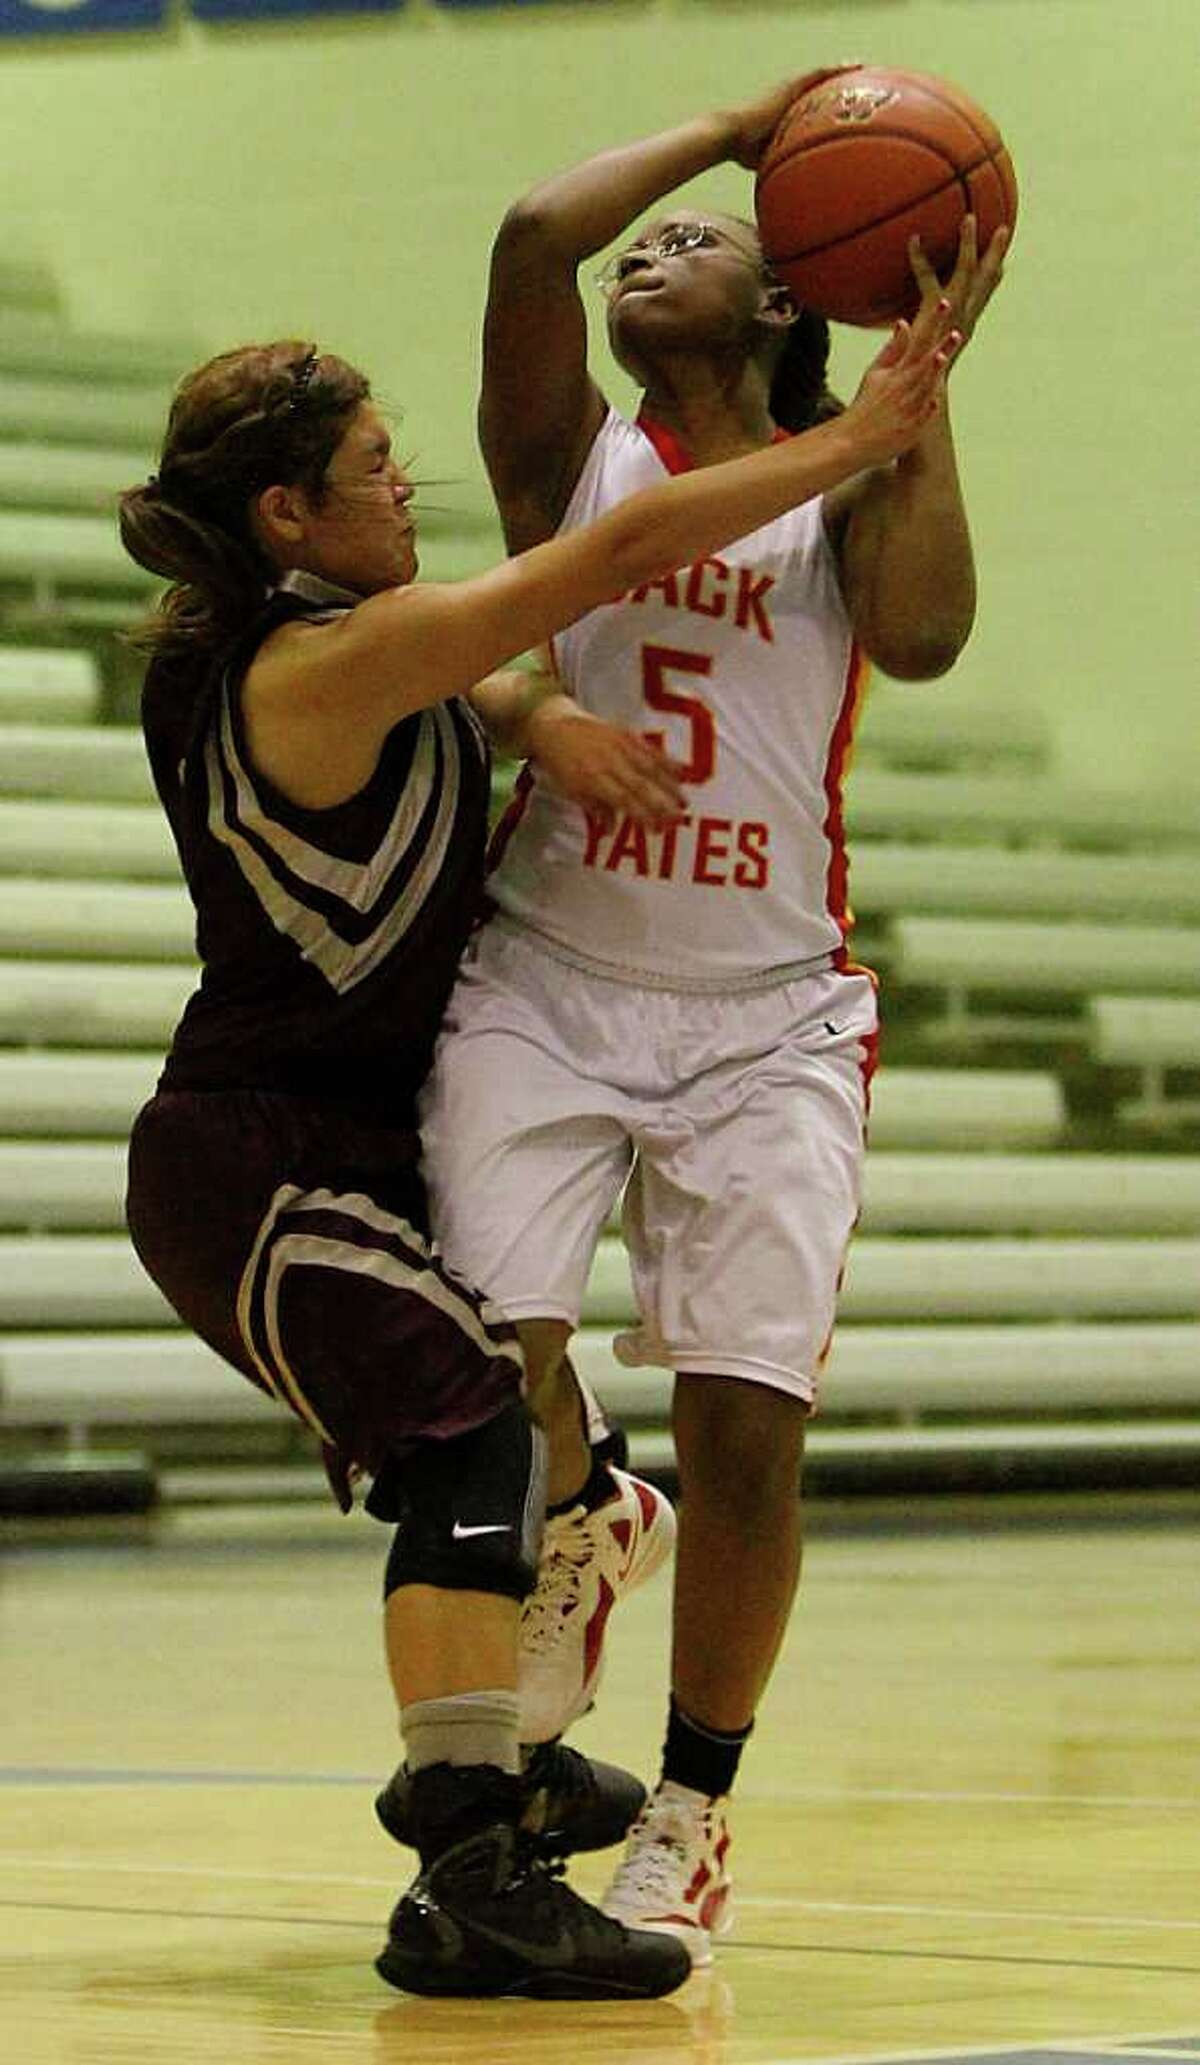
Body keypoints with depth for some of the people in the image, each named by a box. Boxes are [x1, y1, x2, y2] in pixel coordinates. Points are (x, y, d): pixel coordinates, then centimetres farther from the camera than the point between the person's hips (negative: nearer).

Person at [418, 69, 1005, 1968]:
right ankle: (567, 1543, 15)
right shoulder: (571, 460, 8)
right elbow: (533, 239, -10)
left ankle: (694, 1807, 14)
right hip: (545, 982, 0)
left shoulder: (844, 488, 9)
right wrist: (736, 124, -2)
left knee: (746, 1422, -6)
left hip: (767, 1011, 0)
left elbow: (923, 633, -13)